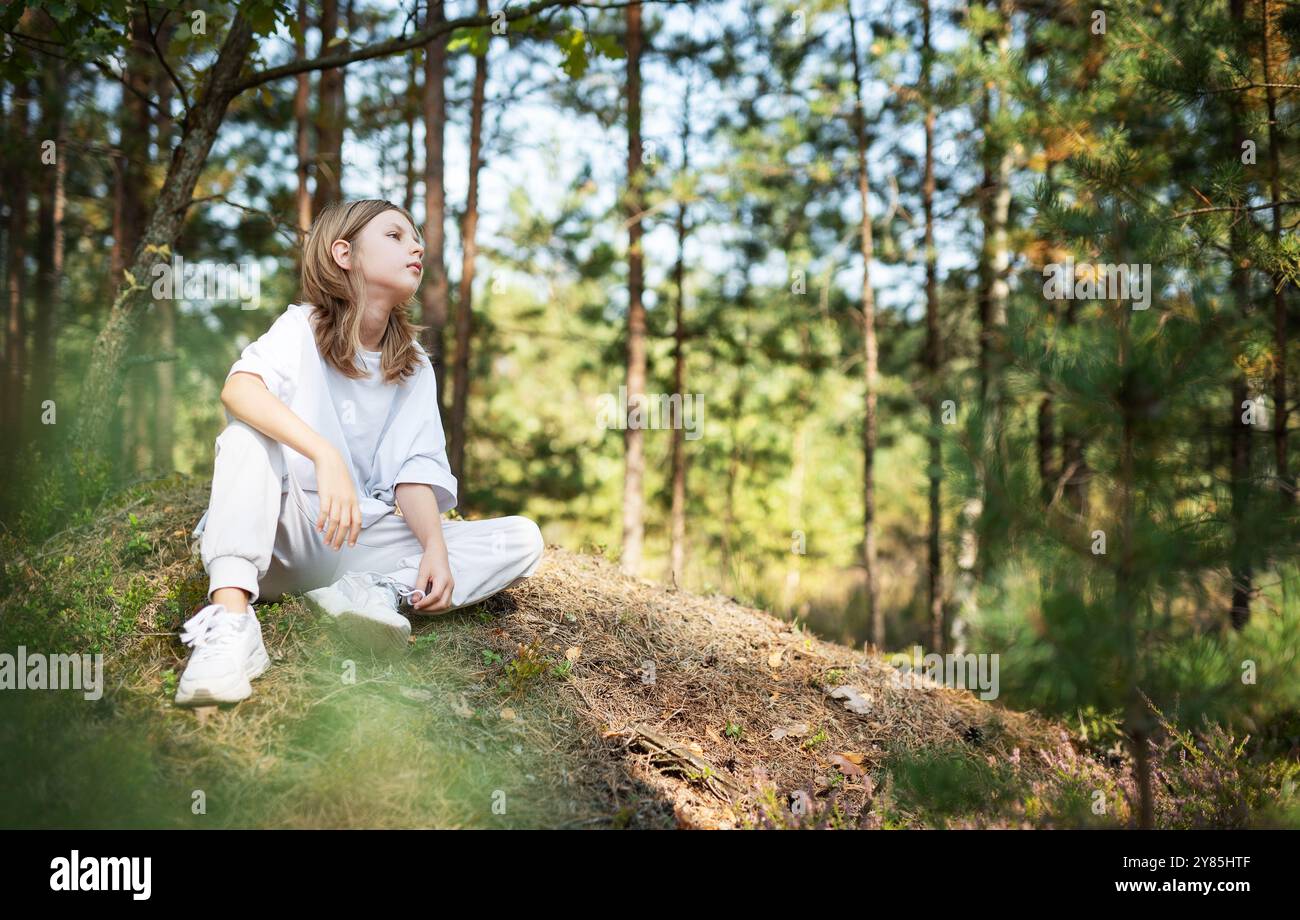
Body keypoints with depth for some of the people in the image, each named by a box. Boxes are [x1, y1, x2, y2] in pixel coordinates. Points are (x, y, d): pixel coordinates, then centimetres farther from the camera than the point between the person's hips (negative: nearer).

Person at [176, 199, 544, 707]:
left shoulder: (415, 367, 10)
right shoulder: (302, 327, -2)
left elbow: (414, 473, 0)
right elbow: (238, 388, -24)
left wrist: (435, 547, -21)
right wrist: (326, 456, -39)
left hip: (364, 541, 4)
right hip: (287, 531, -3)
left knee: (522, 539, -10)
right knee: (249, 429, -29)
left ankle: (381, 591, -33)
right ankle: (230, 617, -44)